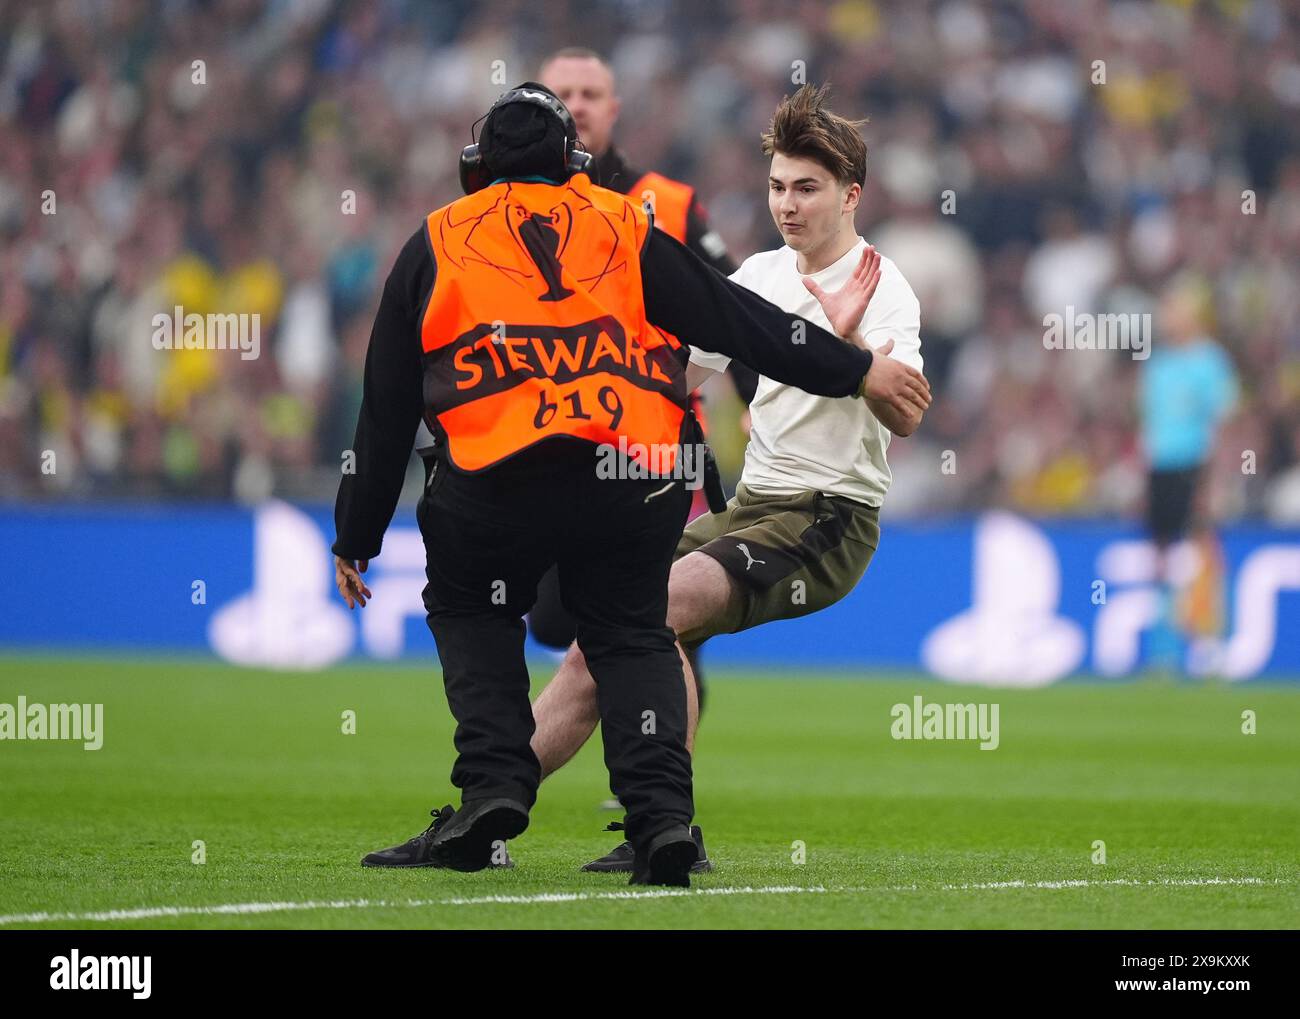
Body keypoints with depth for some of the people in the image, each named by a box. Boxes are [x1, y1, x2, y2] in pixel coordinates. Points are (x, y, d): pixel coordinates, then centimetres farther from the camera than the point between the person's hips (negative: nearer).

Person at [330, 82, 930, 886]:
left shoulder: (436, 243, 17)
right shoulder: (624, 228, 18)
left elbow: (386, 407, 17)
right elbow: (735, 318, 17)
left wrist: (357, 538, 22)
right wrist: (854, 371, 25)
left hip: (494, 480, -1)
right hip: (635, 480, 1)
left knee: (469, 608, 23)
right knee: (632, 633, 18)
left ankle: (494, 784, 4)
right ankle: (661, 812, -1)